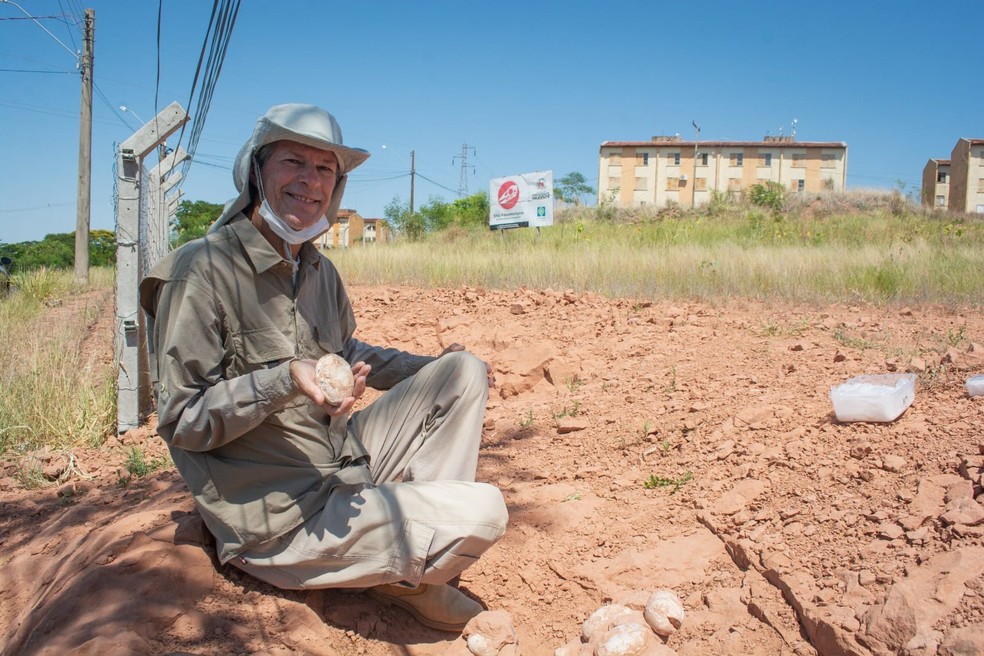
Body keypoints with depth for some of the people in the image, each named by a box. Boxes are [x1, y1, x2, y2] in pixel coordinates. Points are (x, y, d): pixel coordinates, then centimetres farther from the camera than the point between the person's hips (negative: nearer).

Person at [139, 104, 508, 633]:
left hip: (347, 472, 9)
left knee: (464, 371, 5)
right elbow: (180, 421, -17)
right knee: (484, 511, -20)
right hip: (280, 524, -8)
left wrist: (435, 369, 17)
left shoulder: (320, 271, 9)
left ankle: (424, 537, 5)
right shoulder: (203, 270, -17)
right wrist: (284, 381, -31)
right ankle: (398, 575, 12)